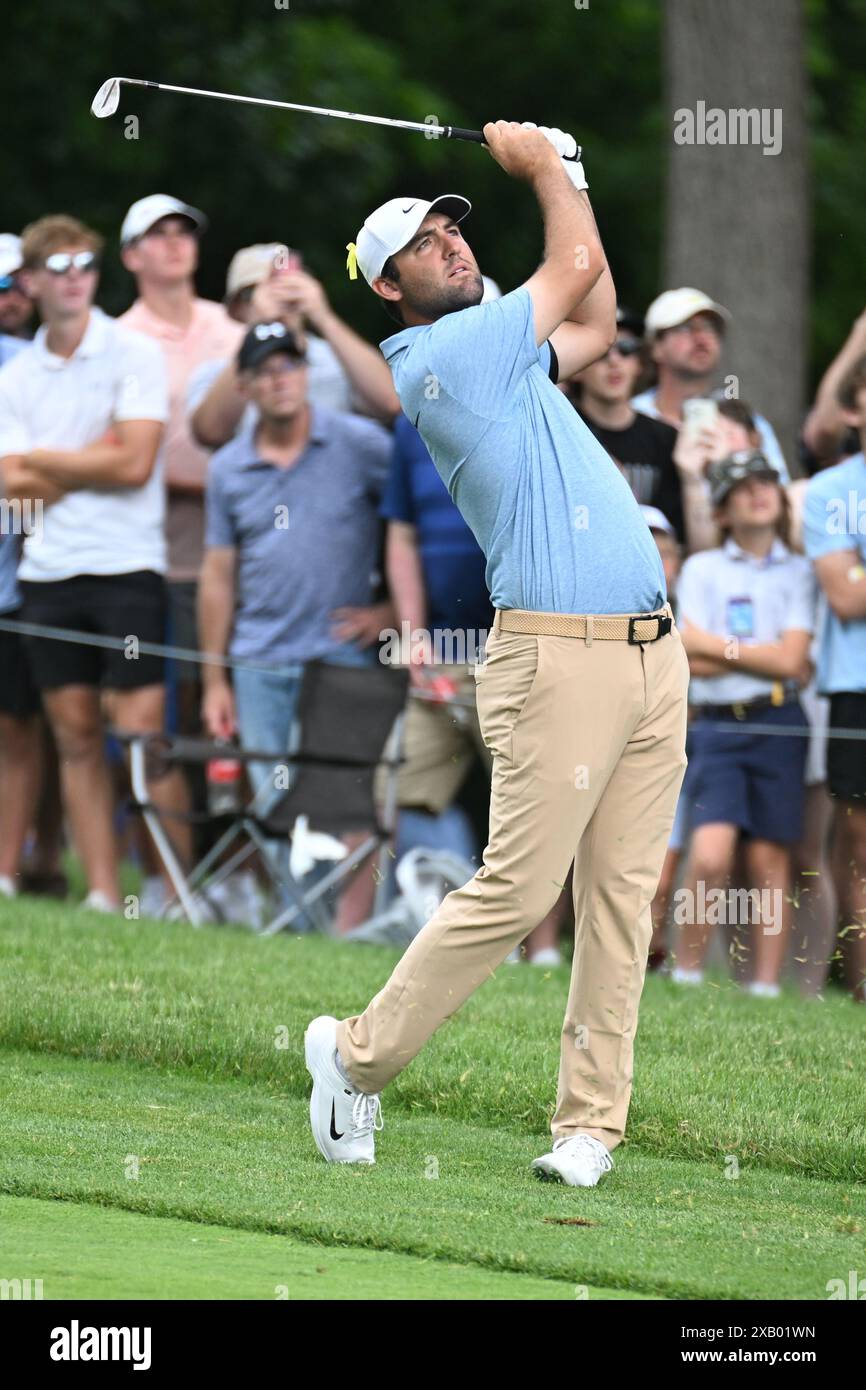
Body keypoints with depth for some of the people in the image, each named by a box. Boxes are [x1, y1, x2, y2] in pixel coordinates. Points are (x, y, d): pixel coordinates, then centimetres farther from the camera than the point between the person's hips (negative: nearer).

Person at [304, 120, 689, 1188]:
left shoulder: (498, 356, 20)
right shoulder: (440, 361, -8)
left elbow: (595, 321, 35)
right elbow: (577, 265, -3)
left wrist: (566, 174, 28)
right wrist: (544, 168, 14)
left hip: (652, 653, 9)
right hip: (559, 655, -8)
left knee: (621, 900, 2)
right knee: (517, 890, -9)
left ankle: (588, 1123, 3)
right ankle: (359, 1055, 6)